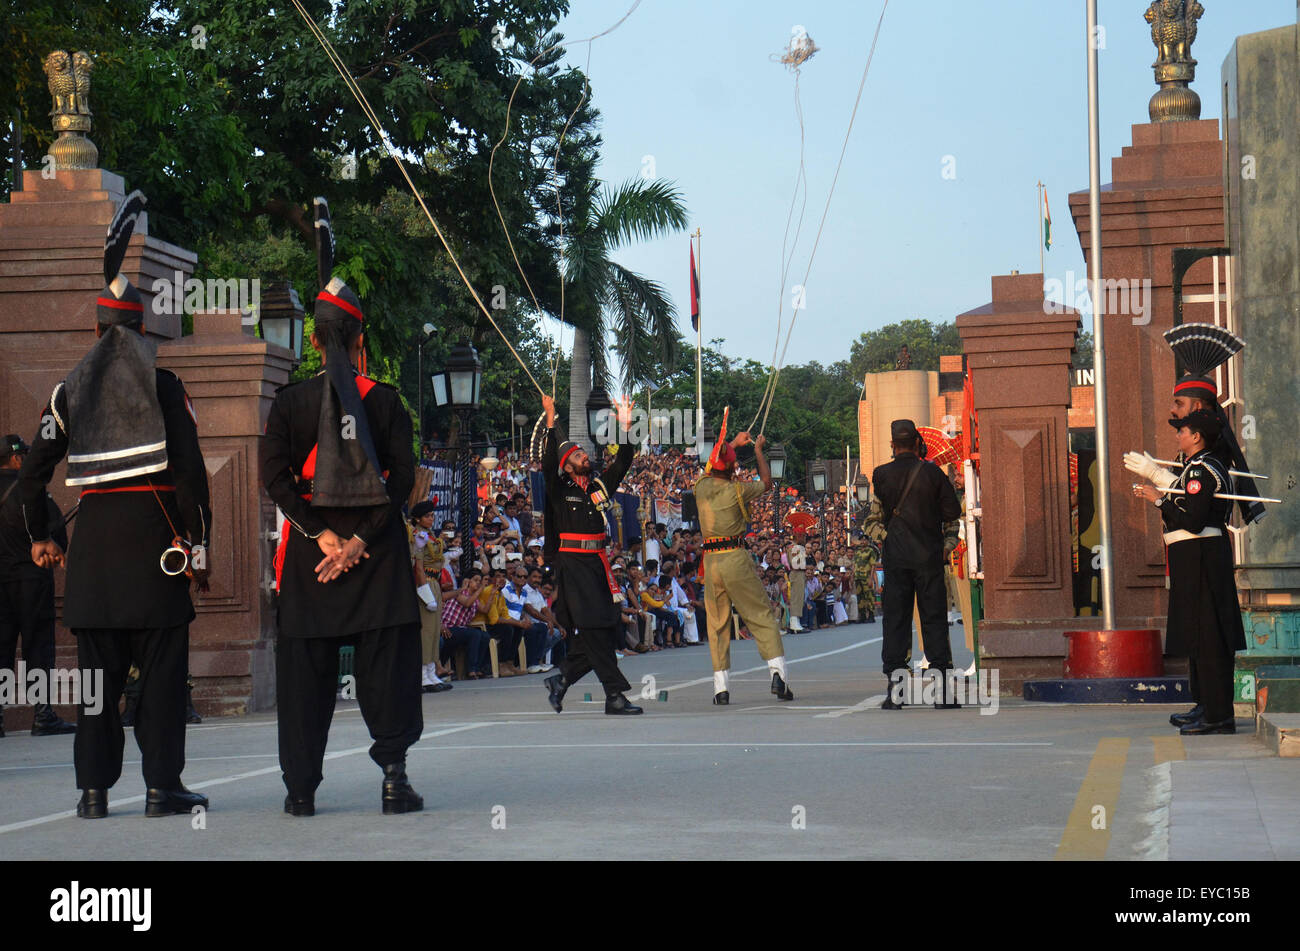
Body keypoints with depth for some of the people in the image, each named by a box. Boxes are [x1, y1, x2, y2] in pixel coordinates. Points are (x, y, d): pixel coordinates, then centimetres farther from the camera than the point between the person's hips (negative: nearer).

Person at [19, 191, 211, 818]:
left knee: (98, 665, 7)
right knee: (162, 665, 1)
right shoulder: (164, 386, -2)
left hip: (94, 531, 3)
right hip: (154, 526, -3)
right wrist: (198, 543, -2)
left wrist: (41, 537, 20)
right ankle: (162, 786, -1)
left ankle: (94, 789, 6)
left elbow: (34, 472, 8)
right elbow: (190, 470, -7)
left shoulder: (68, 392, 8)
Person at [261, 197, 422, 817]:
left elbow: (275, 477, -6)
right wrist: (361, 539, -9)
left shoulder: (291, 402, 2)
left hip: (311, 546, 1)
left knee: (305, 665, 6)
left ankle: (301, 787, 6)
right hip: (379, 550, -1)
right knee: (385, 658, 4)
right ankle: (394, 775, -5)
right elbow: (401, 477, -6)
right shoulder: (384, 400, 0)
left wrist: (321, 535, -8)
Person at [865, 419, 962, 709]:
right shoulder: (933, 473, 0)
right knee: (934, 620, 2)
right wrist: (947, 546, 13)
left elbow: (872, 521, 5)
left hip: (896, 557, 0)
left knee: (896, 621, 3)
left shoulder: (882, 475, 1)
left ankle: (895, 692, -1)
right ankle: (942, 691, -1)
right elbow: (952, 514, 4)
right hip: (929, 556, 0)